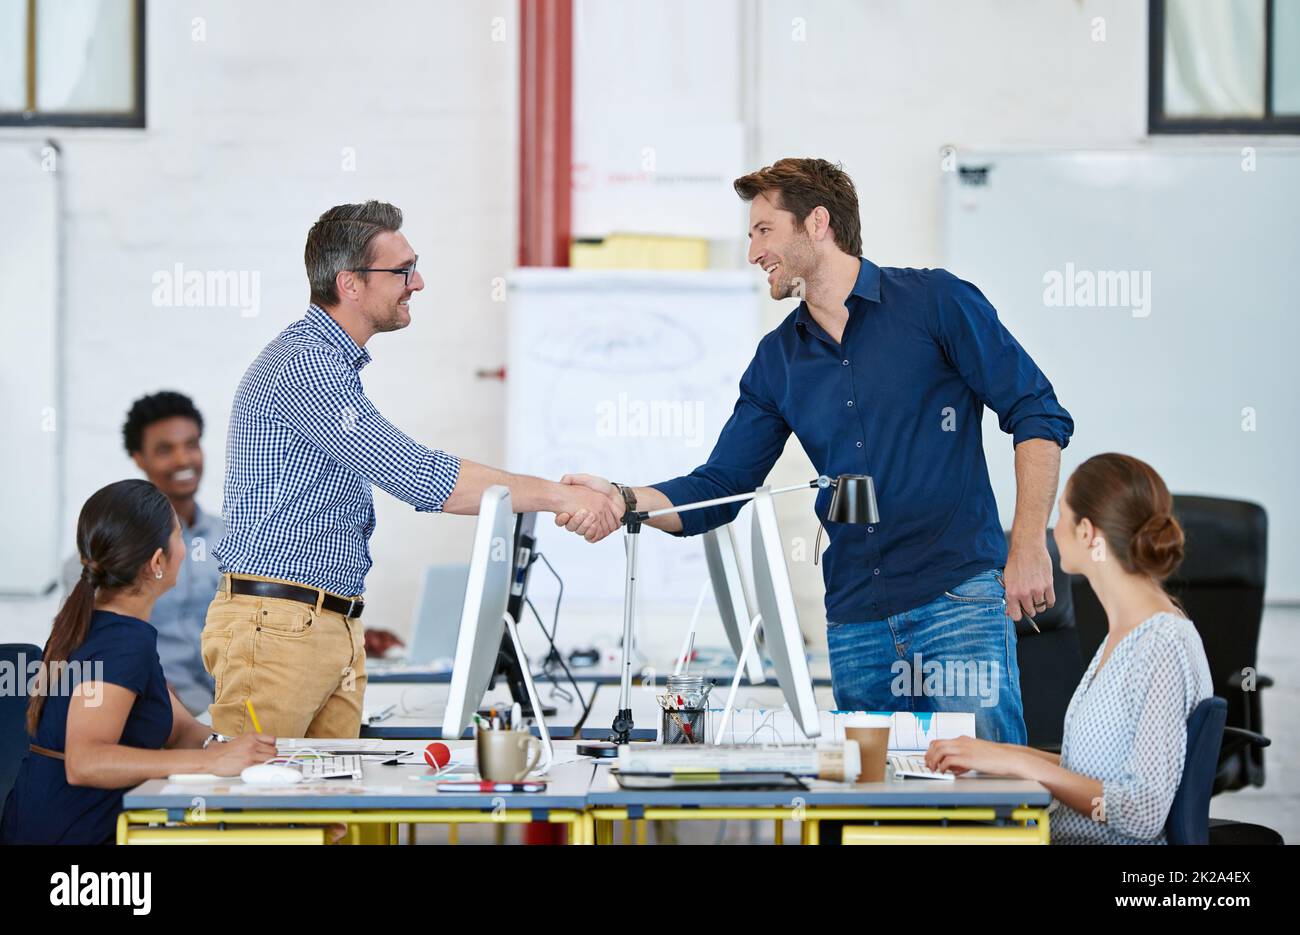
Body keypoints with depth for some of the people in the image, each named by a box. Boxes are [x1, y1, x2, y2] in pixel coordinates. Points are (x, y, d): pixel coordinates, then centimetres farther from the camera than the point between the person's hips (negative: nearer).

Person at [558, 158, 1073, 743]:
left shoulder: (934, 301, -1)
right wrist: (625, 501, -7)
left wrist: (1028, 548, -11)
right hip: (855, 621, 5)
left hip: (958, 602, -5)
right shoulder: (777, 358, 14)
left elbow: (1038, 416, -2)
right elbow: (719, 487, 12)